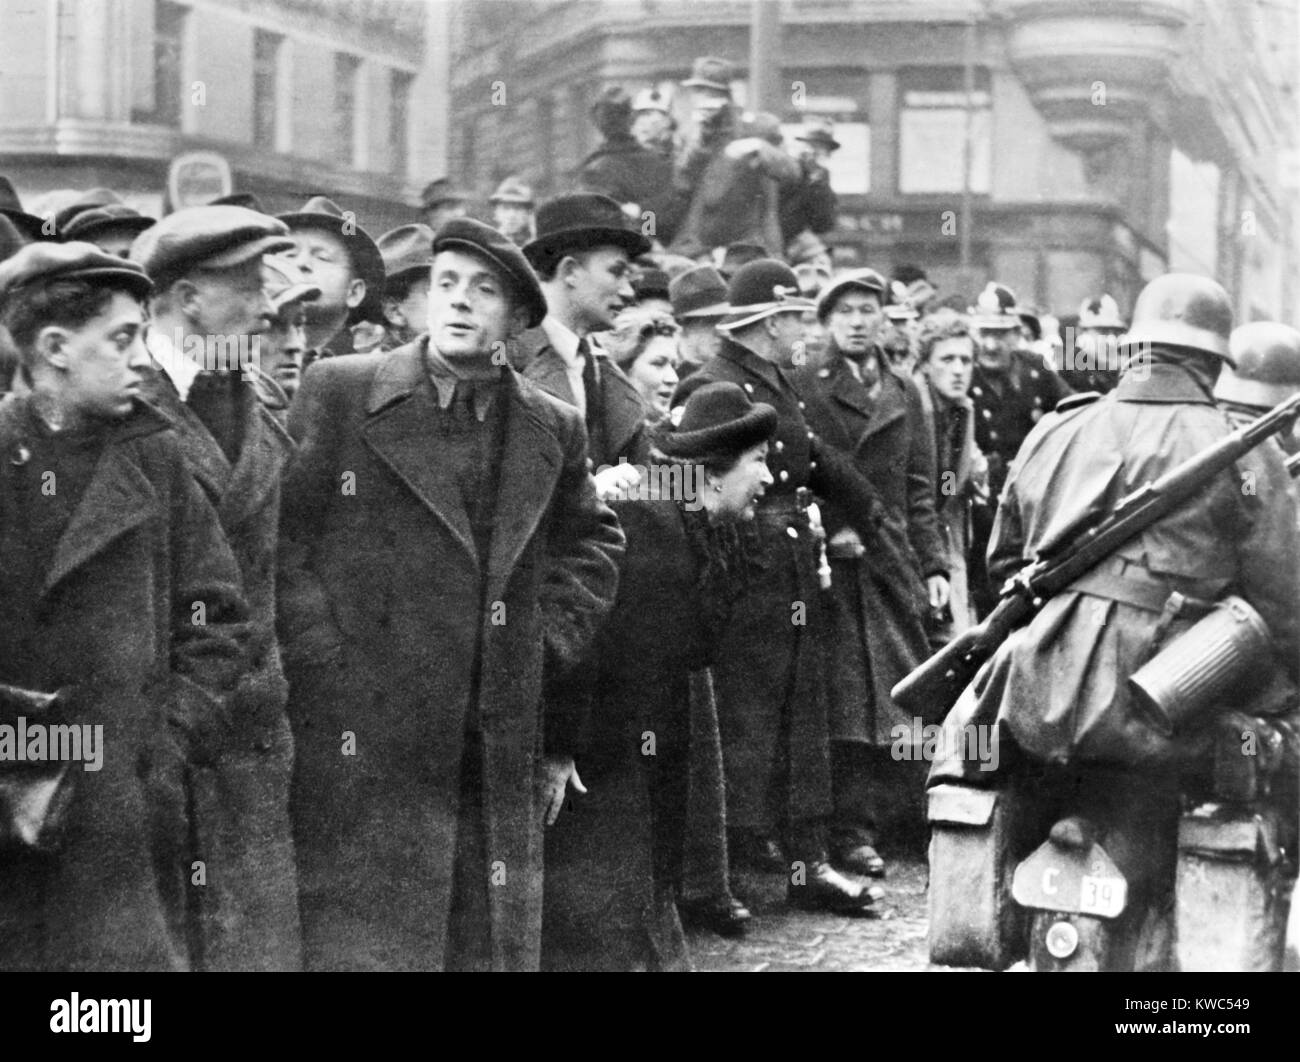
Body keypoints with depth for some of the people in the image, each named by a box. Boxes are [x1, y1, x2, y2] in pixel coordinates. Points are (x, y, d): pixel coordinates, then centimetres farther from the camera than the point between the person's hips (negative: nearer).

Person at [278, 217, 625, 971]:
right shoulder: (336, 393, 0)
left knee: (495, 942, 5)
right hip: (360, 738, -3)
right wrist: (330, 669, -9)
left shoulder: (554, 430, 10)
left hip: (501, 759, 4)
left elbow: (593, 547, 21)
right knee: (358, 939, -5)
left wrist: (547, 647, 8)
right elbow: (284, 541, -2)